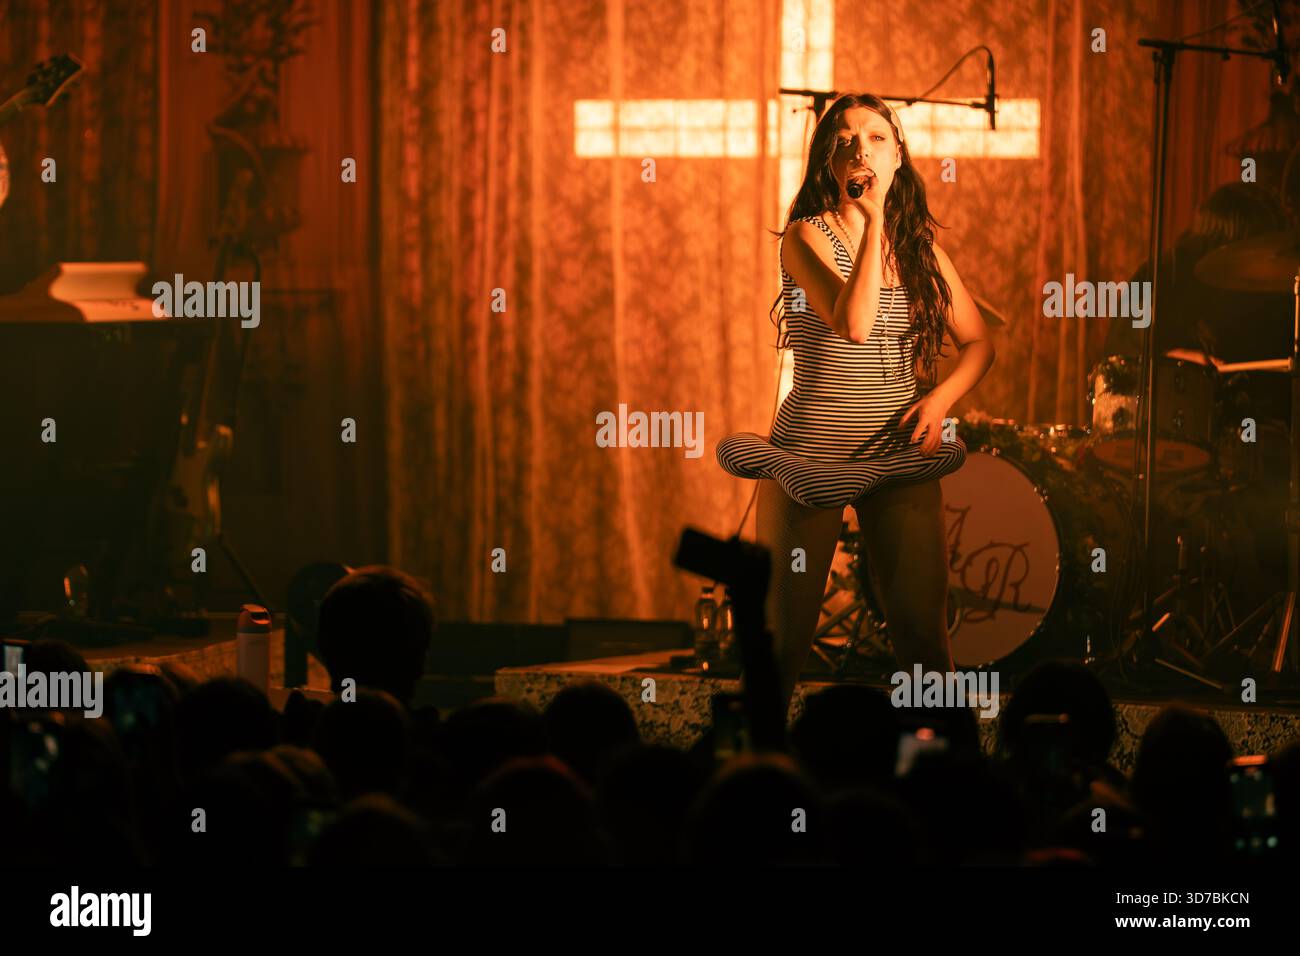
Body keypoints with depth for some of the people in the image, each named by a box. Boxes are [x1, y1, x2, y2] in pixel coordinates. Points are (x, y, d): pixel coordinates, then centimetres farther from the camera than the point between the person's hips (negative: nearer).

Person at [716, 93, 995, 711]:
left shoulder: (920, 246, 9)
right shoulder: (807, 235, -5)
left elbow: (978, 342, 15)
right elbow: (853, 324, -20)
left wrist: (941, 397, -4)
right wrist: (874, 220, -17)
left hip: (898, 454, 3)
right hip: (810, 452, -3)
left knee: (924, 637, -1)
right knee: (784, 637, 1)